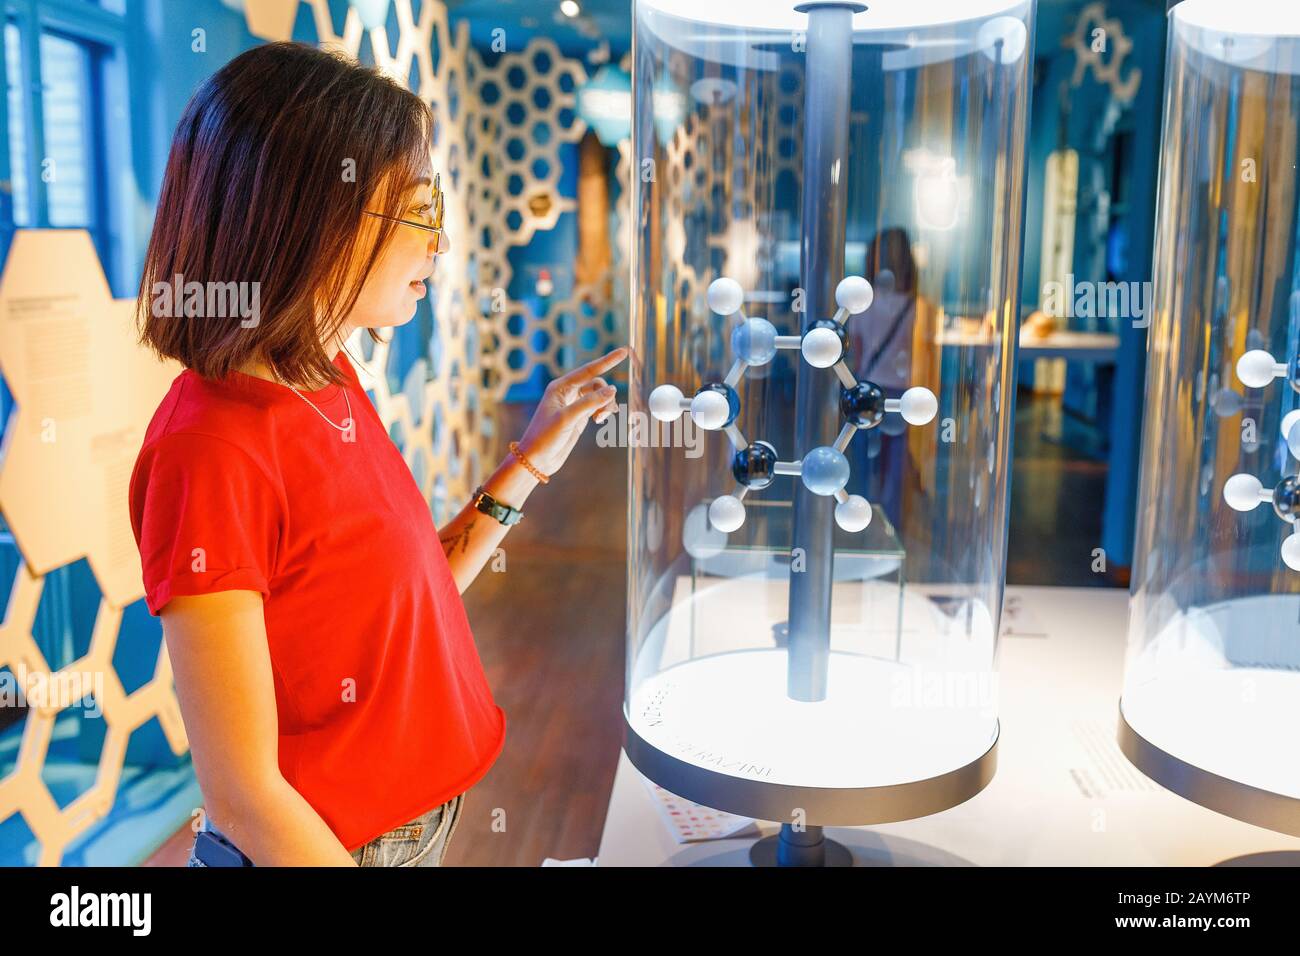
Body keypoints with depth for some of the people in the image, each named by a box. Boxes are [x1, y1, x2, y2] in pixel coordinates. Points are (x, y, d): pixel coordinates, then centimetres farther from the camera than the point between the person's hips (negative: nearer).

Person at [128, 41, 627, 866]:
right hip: (316, 846, -7)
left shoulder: (330, 386, -2)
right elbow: (242, 794, -23)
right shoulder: (214, 450, -26)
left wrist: (531, 462, 1)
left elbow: (407, 597, 4)